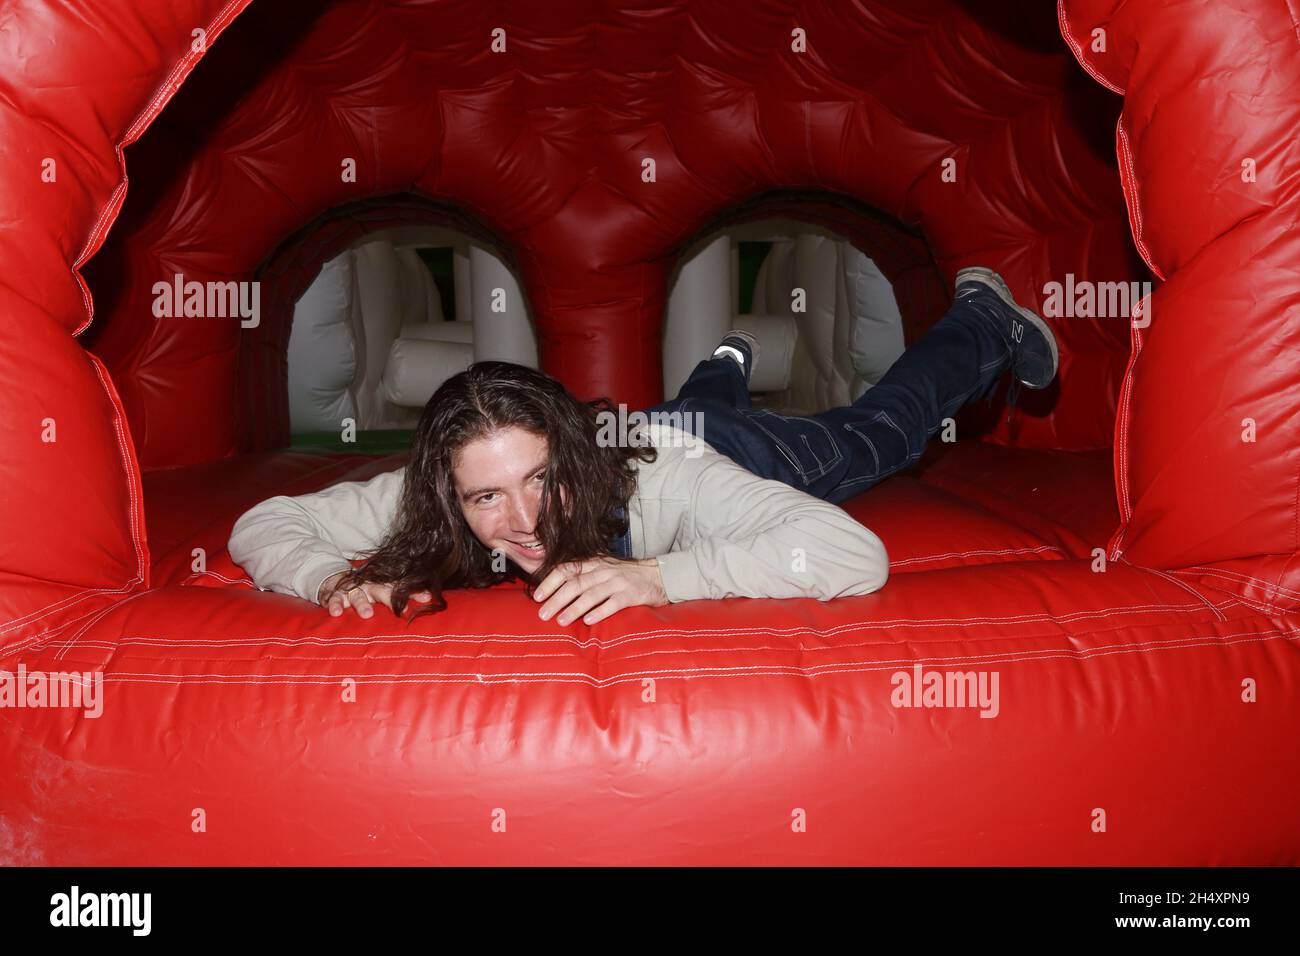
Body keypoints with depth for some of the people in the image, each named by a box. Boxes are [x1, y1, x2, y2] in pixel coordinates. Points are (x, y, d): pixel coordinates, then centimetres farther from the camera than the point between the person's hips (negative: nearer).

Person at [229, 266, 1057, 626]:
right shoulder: (424, 500, -39)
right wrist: (337, 578, -51)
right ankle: (731, 361, 74)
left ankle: (985, 318, 52)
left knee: (883, 430, 25)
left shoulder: (662, 479, -51)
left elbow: (858, 555, -58)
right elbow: (261, 526, -29)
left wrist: (657, 576, -65)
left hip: (725, 452, -3)